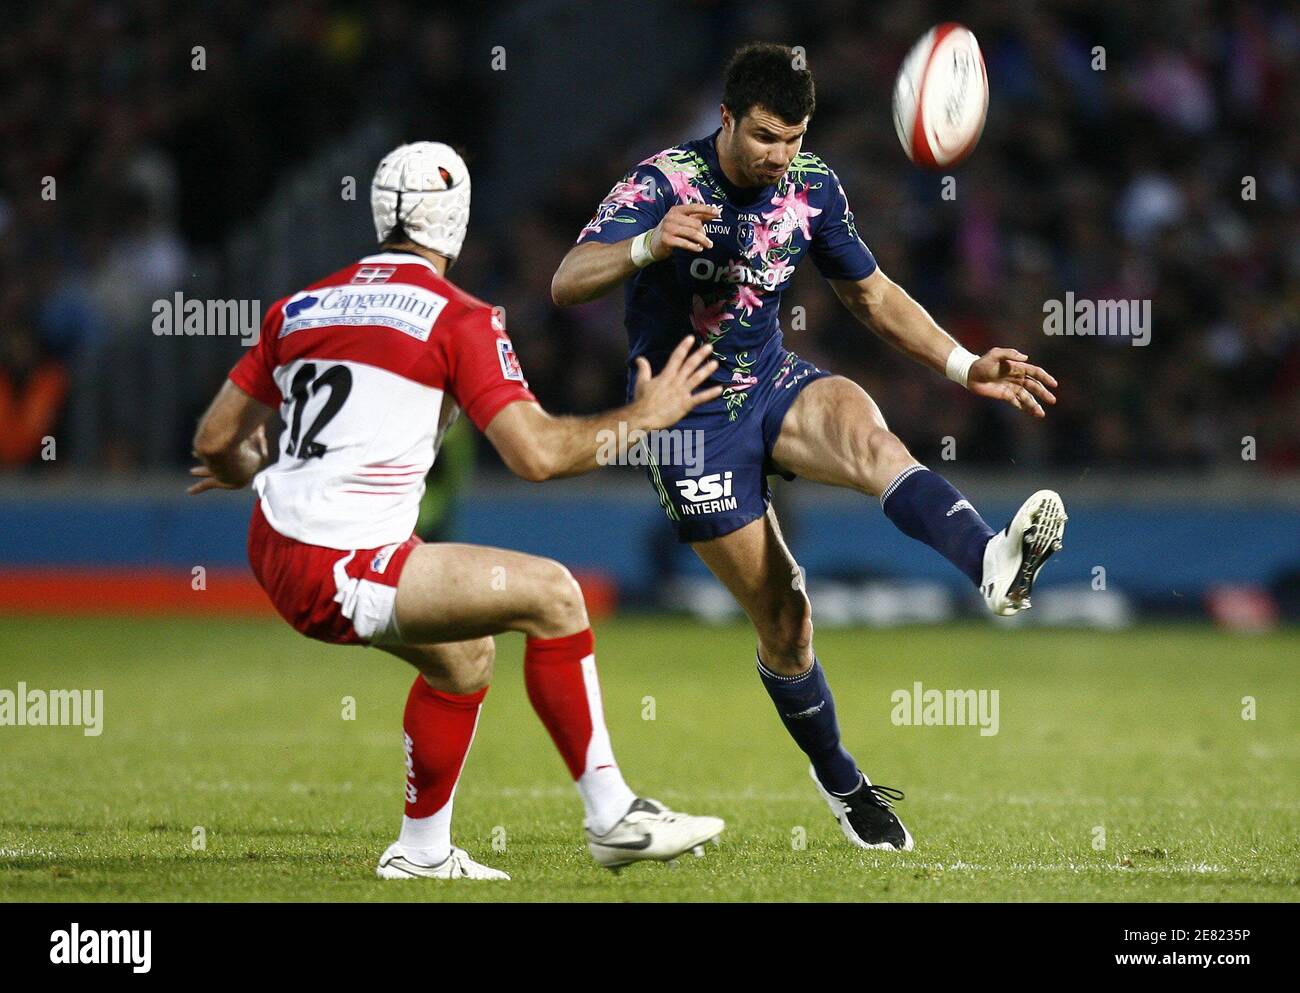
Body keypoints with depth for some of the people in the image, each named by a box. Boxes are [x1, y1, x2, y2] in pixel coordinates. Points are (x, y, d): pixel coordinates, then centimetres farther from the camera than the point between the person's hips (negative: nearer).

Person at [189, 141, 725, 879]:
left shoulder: (302, 307, 12)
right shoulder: (459, 319, -7)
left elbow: (216, 442, 17)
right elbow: (537, 453, -12)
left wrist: (252, 472, 40)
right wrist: (643, 416, 2)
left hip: (274, 552, 8)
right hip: (340, 575, -8)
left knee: (462, 654, 26)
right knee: (551, 593, -2)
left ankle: (424, 849, 33)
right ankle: (613, 818, 0)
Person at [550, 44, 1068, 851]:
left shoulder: (813, 185, -3)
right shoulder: (663, 183, -19)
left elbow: (870, 293, 12)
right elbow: (567, 284, -31)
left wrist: (965, 366, 3)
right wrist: (649, 245, -51)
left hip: (775, 386, 3)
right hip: (690, 415, -3)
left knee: (866, 432, -33)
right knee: (783, 620, -2)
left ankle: (995, 566, -58)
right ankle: (842, 786, 20)